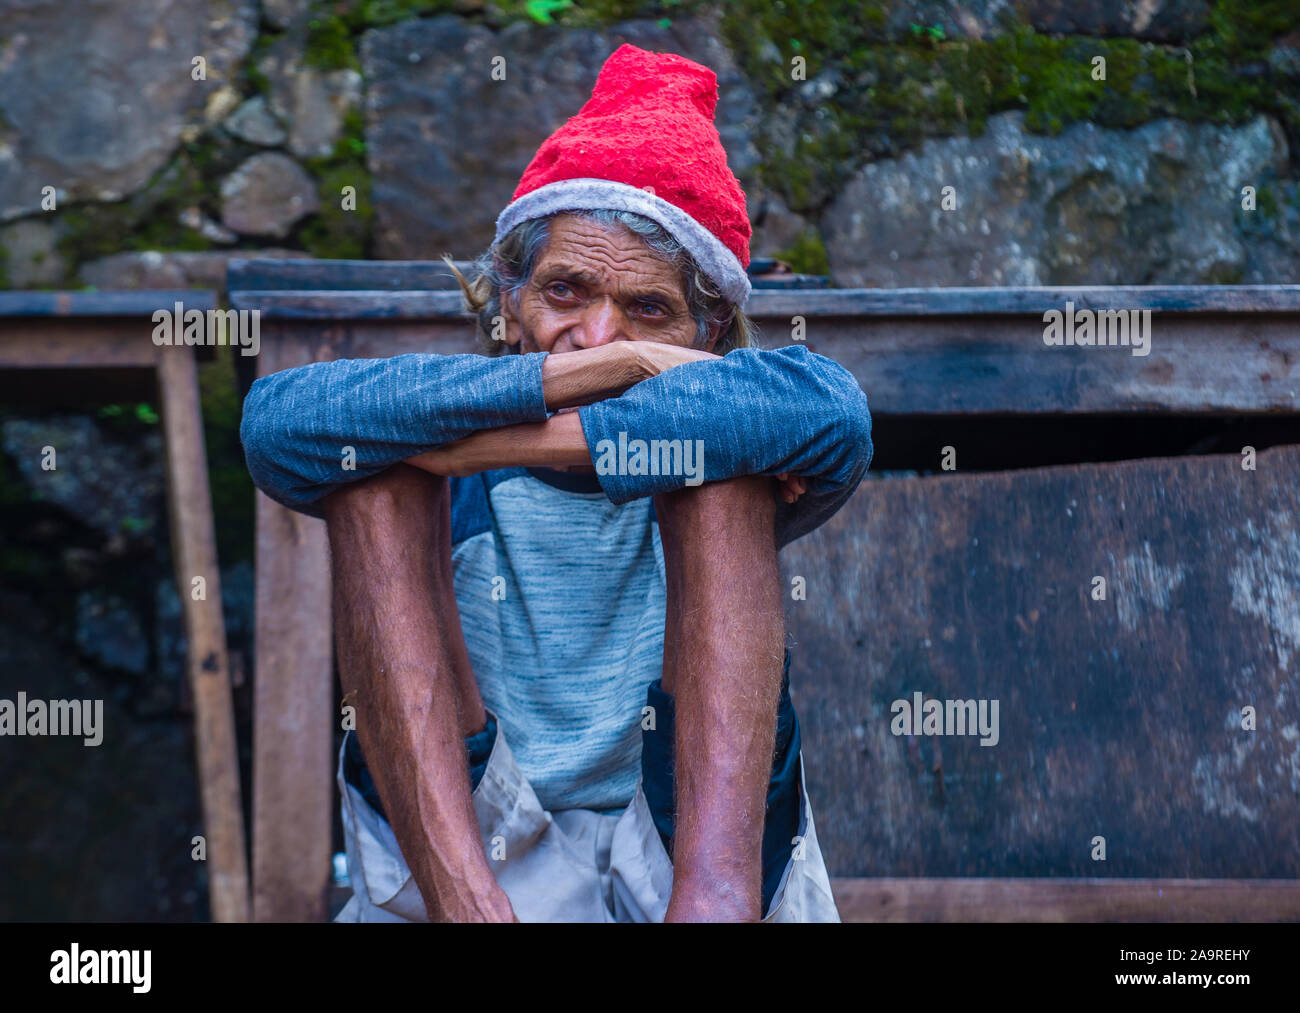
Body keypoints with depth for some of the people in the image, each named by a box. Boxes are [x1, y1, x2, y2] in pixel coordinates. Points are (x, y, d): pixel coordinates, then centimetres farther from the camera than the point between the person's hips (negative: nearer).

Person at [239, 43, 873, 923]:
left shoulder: (711, 474, 7)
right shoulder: (452, 473, 6)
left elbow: (829, 412, -20)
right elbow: (279, 421, -18)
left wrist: (503, 442, -20)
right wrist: (577, 374, -19)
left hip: (686, 849, 0)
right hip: (457, 846, 0)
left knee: (725, 466, -13)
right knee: (374, 465, -12)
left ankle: (717, 893, -33)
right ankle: (465, 901, -31)